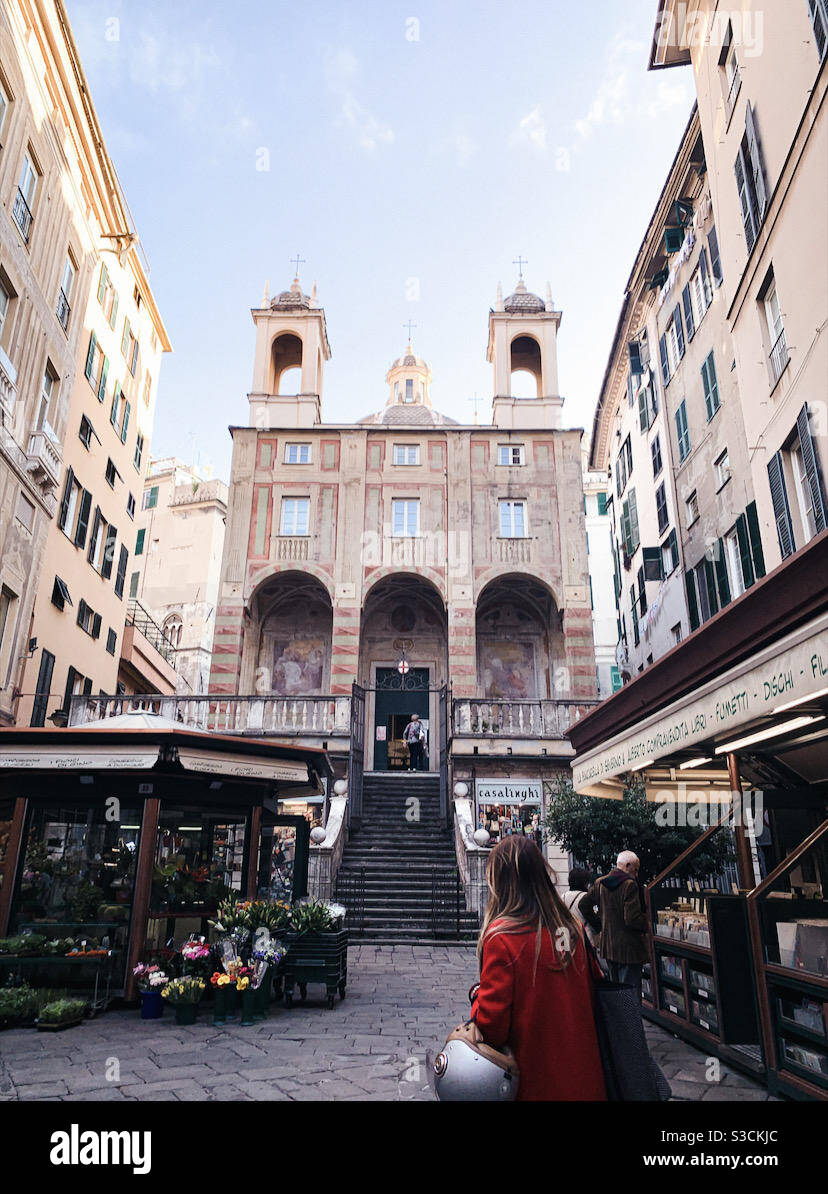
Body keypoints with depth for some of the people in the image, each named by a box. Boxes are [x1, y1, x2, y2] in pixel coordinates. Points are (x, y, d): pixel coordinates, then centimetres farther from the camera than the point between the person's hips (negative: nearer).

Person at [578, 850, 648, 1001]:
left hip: (607, 945, 7)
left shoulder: (600, 883, 6)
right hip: (628, 948, -7)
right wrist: (646, 925, -4)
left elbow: (583, 905, 10)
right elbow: (632, 919, -23)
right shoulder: (630, 885, -17)